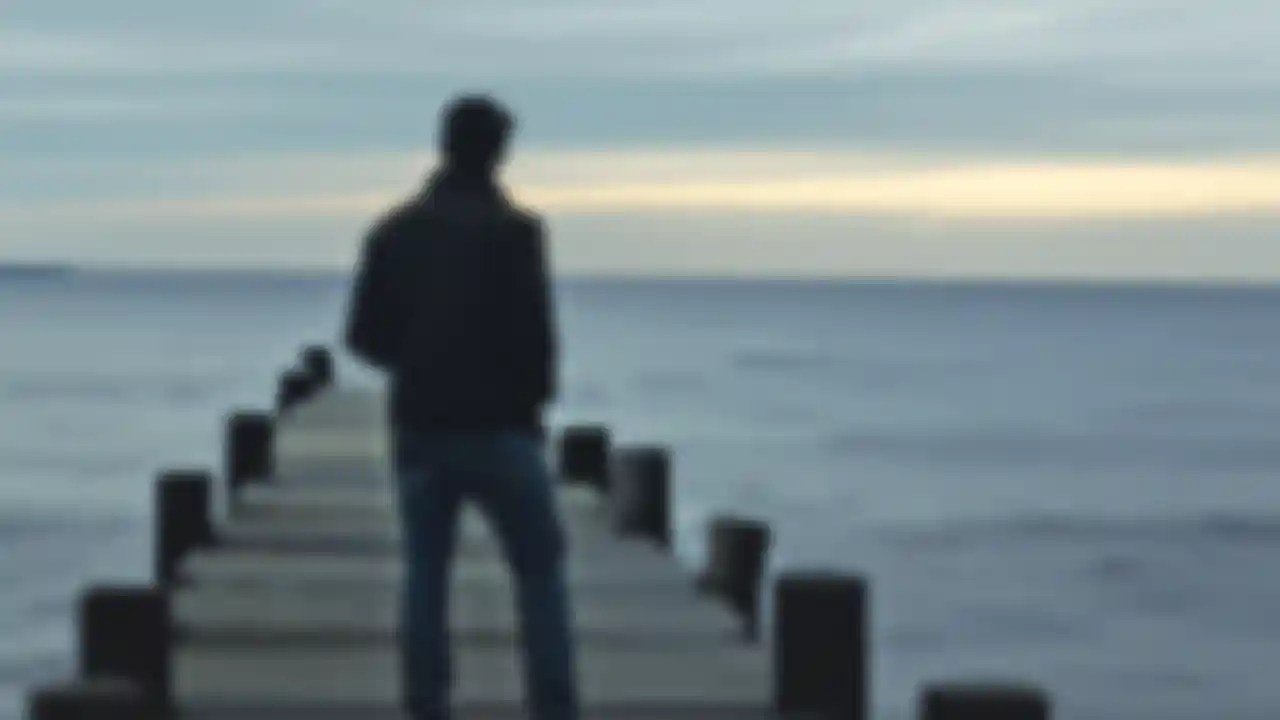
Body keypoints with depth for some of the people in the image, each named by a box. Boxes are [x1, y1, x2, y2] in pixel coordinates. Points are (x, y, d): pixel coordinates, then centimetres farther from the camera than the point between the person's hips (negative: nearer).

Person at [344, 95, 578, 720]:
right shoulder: (512, 229, -10)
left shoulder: (393, 230, 4)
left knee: (425, 574, 11)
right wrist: (535, 392, 5)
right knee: (540, 572, 6)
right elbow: (534, 330, -14)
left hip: (420, 427, 4)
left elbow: (364, 335, 4)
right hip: (498, 428, -4)